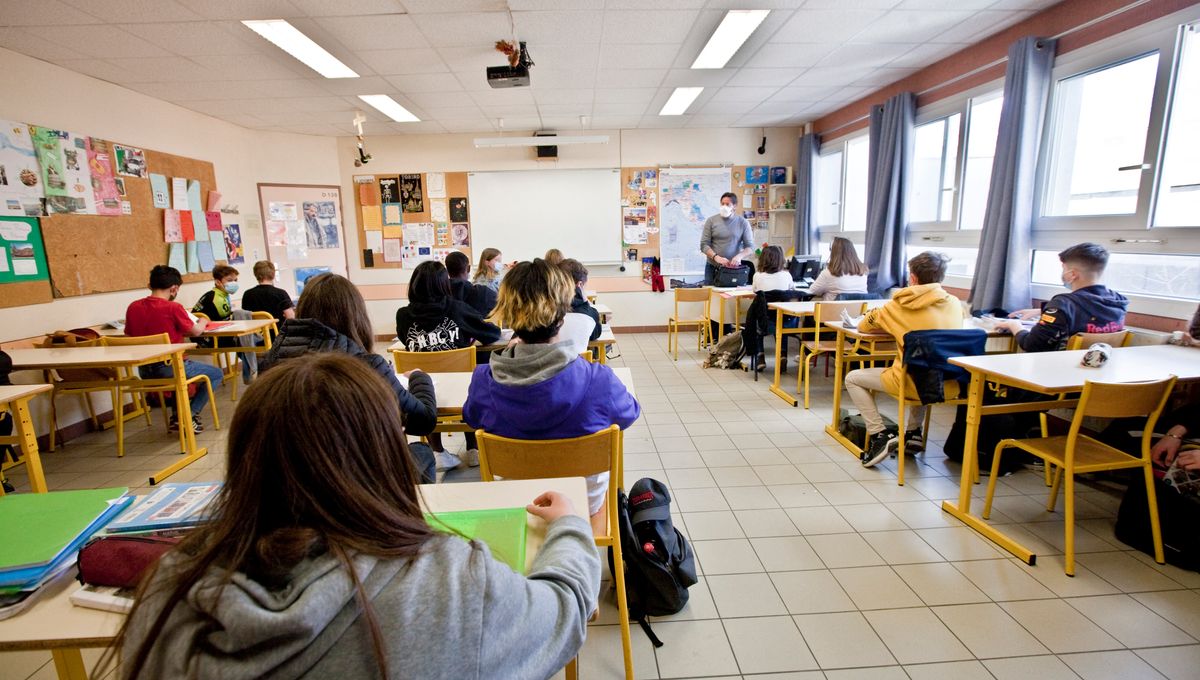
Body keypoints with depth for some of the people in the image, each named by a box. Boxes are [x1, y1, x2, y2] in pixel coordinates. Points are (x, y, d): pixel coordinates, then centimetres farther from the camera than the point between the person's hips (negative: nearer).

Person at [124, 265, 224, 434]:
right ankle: (188, 416, 3)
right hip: (170, 368, -7)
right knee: (217, 374, 13)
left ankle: (177, 416, 27)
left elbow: (129, 334, 15)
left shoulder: (133, 307, 2)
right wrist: (202, 323, 19)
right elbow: (195, 331, -3)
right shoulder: (173, 308, -14)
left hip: (144, 372, 7)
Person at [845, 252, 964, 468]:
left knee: (852, 378, 12)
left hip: (913, 383, -6)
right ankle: (914, 431, 34)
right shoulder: (955, 303, 3)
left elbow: (863, 326, 6)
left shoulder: (899, 305, -7)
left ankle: (879, 435, 1)